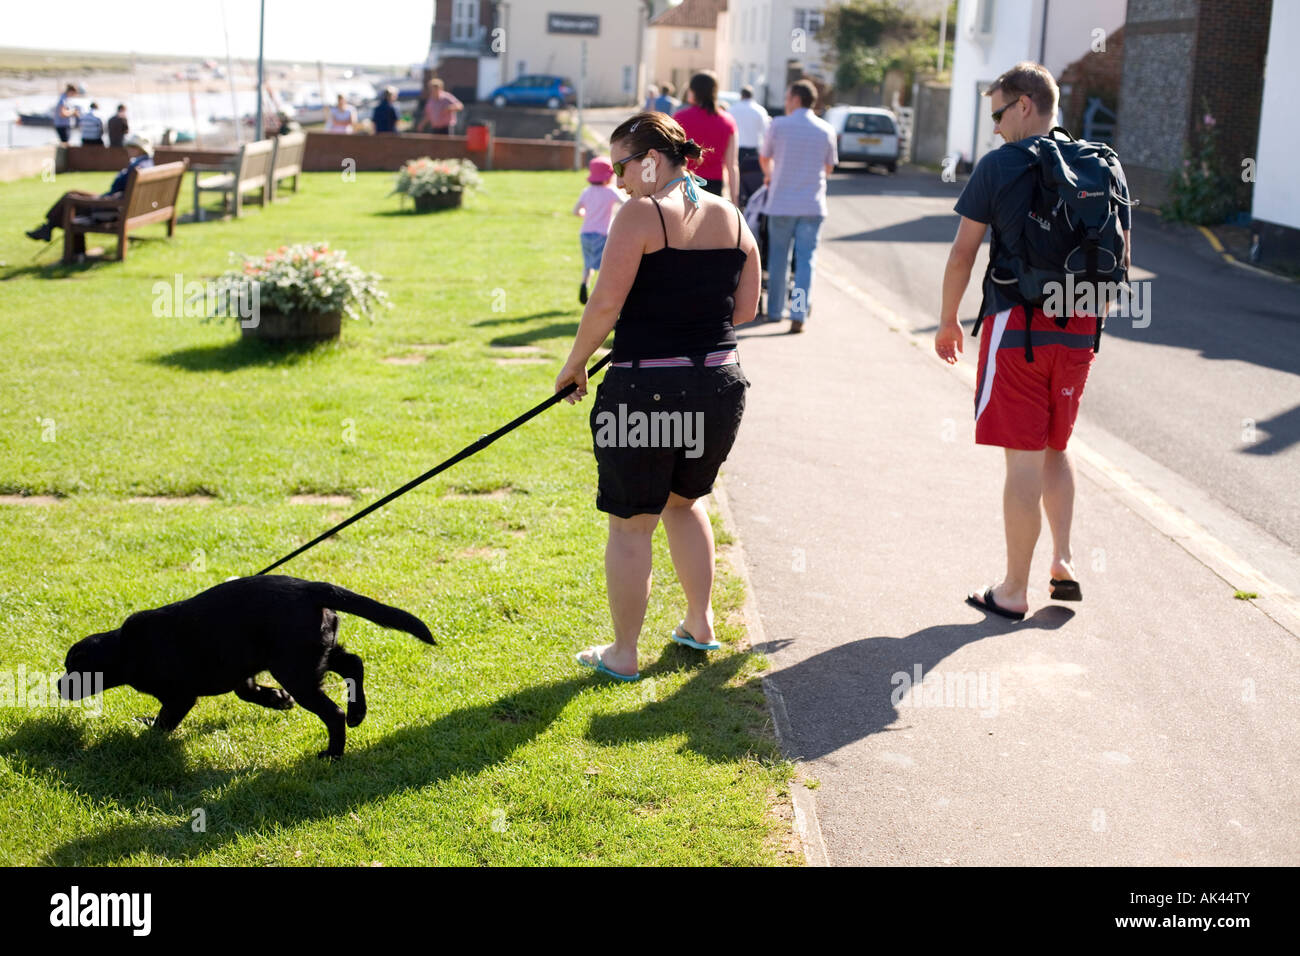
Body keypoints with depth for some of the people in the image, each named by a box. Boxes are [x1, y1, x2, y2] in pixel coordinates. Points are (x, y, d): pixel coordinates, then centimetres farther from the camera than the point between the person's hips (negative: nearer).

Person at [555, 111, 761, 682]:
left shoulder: (641, 214, -11)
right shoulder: (732, 218, 7)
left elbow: (606, 303, -17)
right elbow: (746, 309, 11)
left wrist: (575, 363, -3)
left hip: (648, 390, -7)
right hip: (720, 386, 7)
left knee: (630, 525, 7)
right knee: (685, 501, 28)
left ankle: (622, 654, 16)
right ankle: (699, 625, 35)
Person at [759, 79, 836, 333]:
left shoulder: (778, 125, -3)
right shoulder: (826, 130, 2)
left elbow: (764, 158, 11)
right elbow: (829, 167, 13)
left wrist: (770, 176, 33)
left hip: (782, 202, -1)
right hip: (813, 205, 1)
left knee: (778, 257, 12)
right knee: (805, 260, 1)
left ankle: (775, 310, 20)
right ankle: (799, 314, -8)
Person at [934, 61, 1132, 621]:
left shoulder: (999, 166, -7)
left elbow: (963, 252, -5)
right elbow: (1120, 259, 11)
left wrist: (948, 320, 7)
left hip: (1017, 325, -5)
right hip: (1078, 332, 5)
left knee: (1024, 459, -1)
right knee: (1055, 449, 22)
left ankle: (1014, 591, 7)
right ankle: (1063, 562, 14)